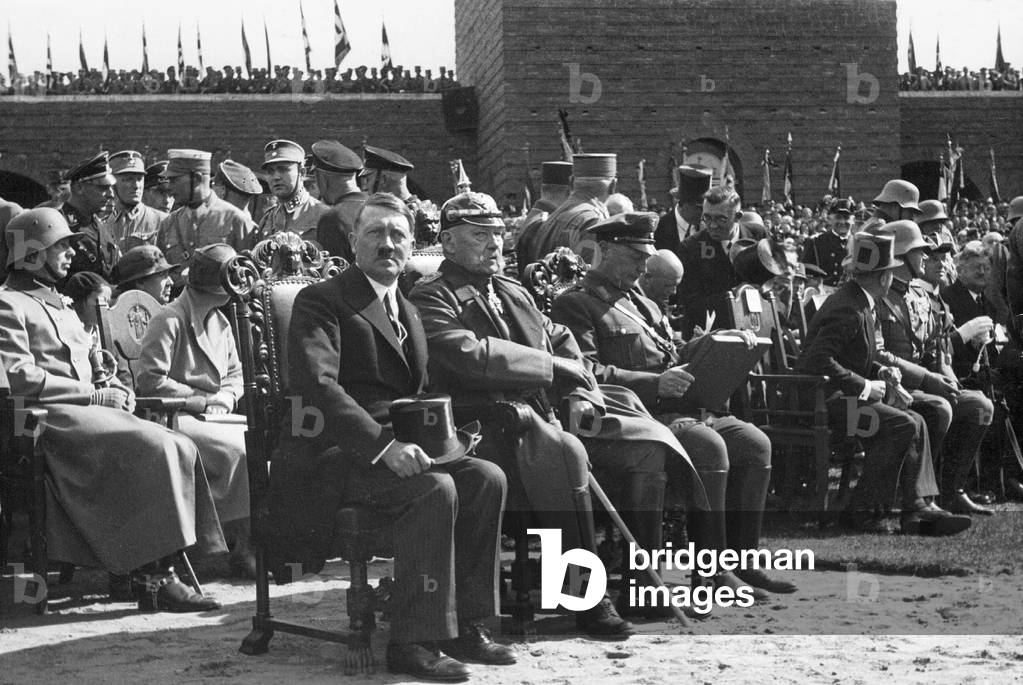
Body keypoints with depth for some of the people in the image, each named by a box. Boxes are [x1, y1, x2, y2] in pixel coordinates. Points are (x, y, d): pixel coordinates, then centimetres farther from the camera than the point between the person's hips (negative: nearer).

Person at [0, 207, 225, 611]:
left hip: (89, 412, 9)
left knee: (179, 448, -14)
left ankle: (160, 573, -21)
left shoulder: (62, 307, 30)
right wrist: (95, 395, -12)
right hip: (53, 418, -9)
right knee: (155, 449, -28)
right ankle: (153, 578, -26)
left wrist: (112, 388, 7)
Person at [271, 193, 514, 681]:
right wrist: (382, 445, -30)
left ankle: (464, 623, -8)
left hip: (394, 449, 8)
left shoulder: (408, 314, 22)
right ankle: (413, 643, -25)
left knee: (486, 477, -15)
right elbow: (317, 384, -20)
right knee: (434, 489, -31)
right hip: (329, 458, -7)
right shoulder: (321, 301, -4)